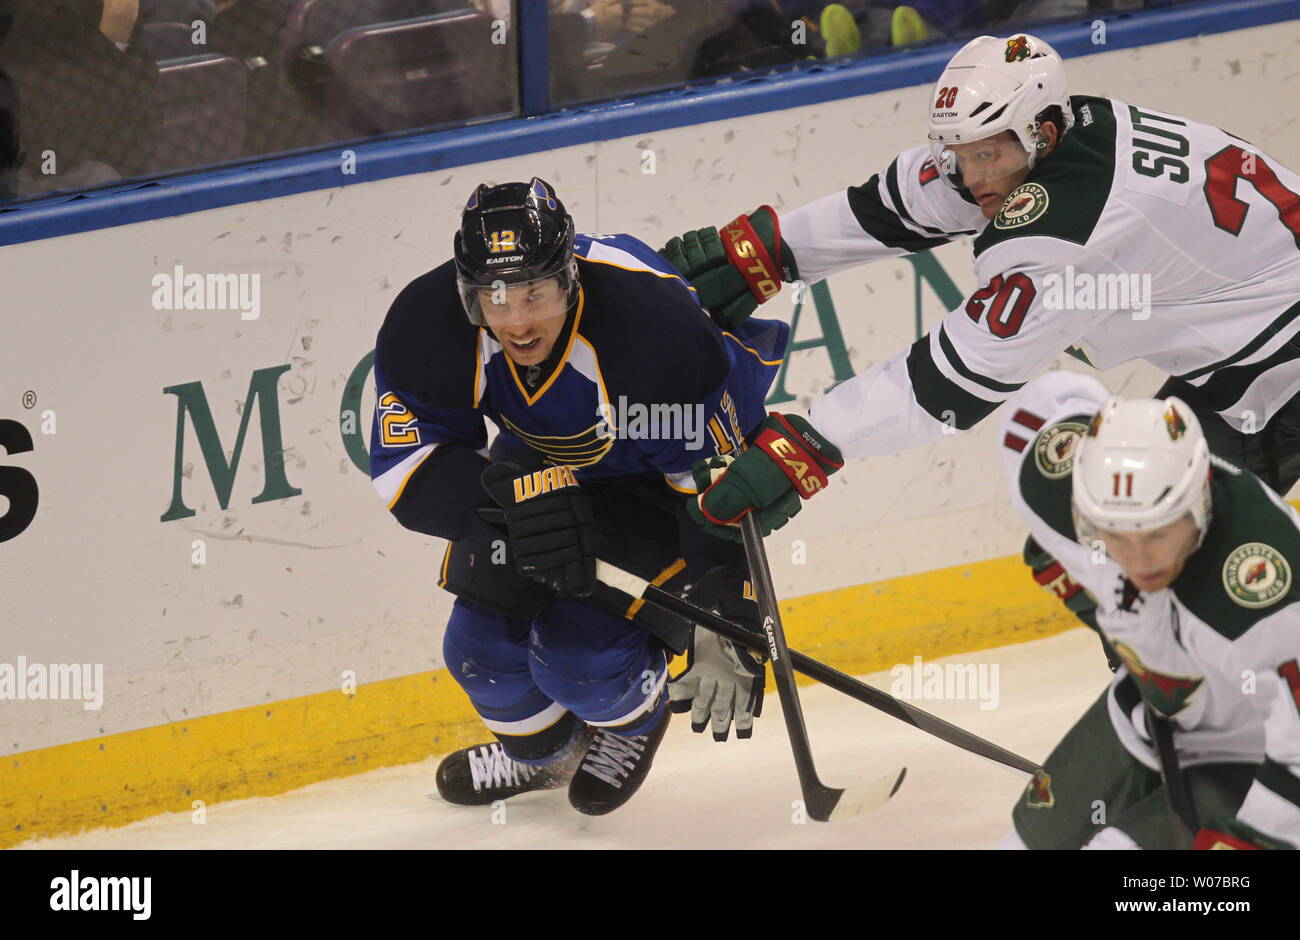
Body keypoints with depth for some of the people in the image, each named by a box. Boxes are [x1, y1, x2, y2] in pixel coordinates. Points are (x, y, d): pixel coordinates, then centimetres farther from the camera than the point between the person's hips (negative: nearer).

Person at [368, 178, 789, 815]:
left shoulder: (653, 327, -39)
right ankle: (543, 750, 35)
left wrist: (723, 625, -31)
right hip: (540, 464, 5)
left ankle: (637, 715, 19)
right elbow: (405, 460, -25)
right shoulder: (427, 326, -29)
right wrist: (515, 497, -42)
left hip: (655, 486, -4)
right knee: (482, 650, -1)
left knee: (576, 655, -19)